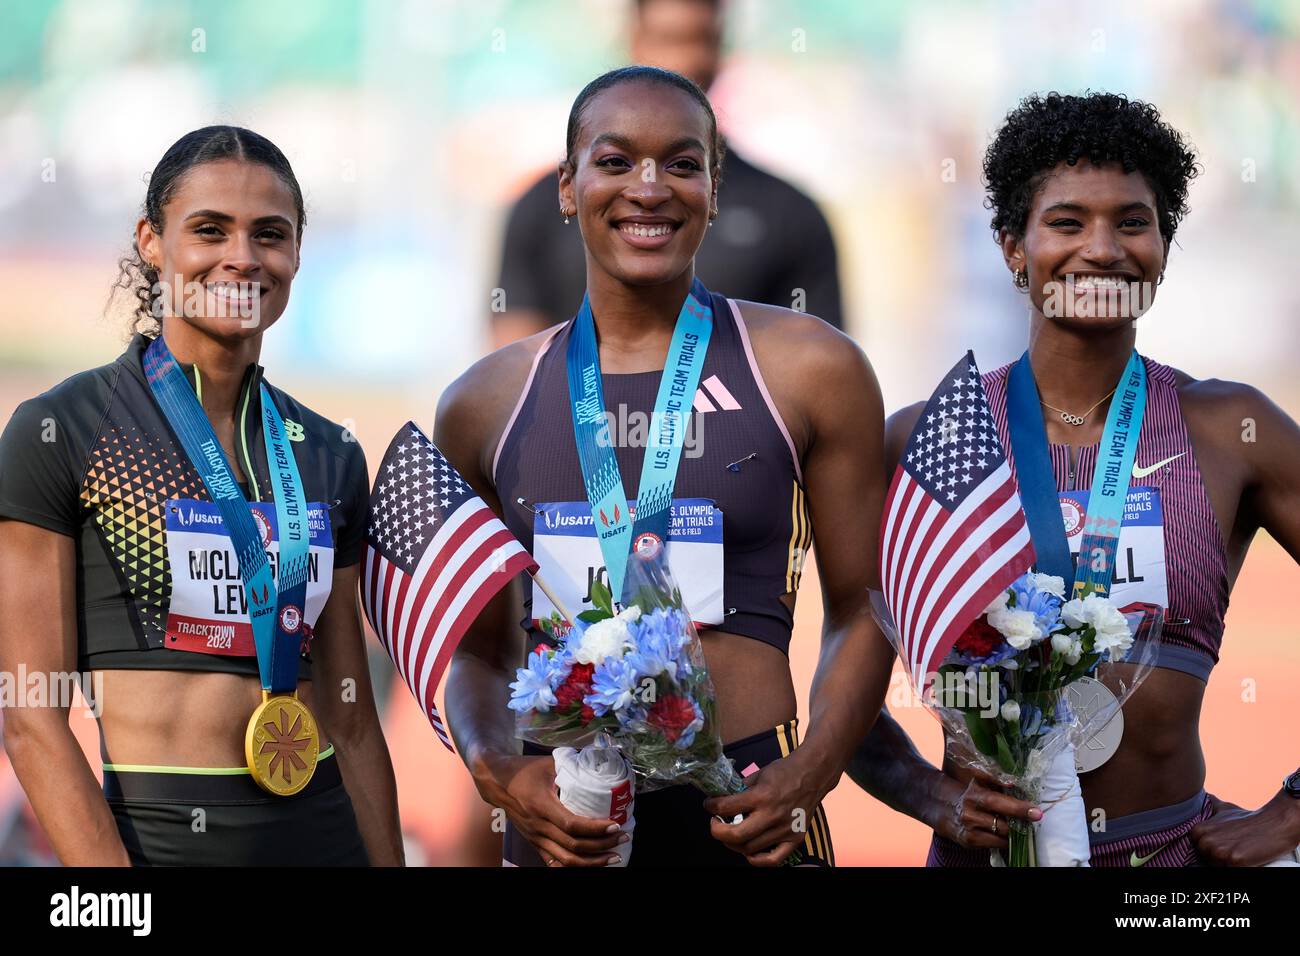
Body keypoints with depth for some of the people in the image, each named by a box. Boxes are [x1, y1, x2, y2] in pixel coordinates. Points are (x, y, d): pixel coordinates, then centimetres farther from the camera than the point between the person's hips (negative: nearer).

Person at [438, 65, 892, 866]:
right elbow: (478, 649, 12)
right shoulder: (484, 405, 8)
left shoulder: (811, 371, 2)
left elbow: (860, 611, 3)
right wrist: (499, 772, -7)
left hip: (742, 813, -2)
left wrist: (810, 774, -12)